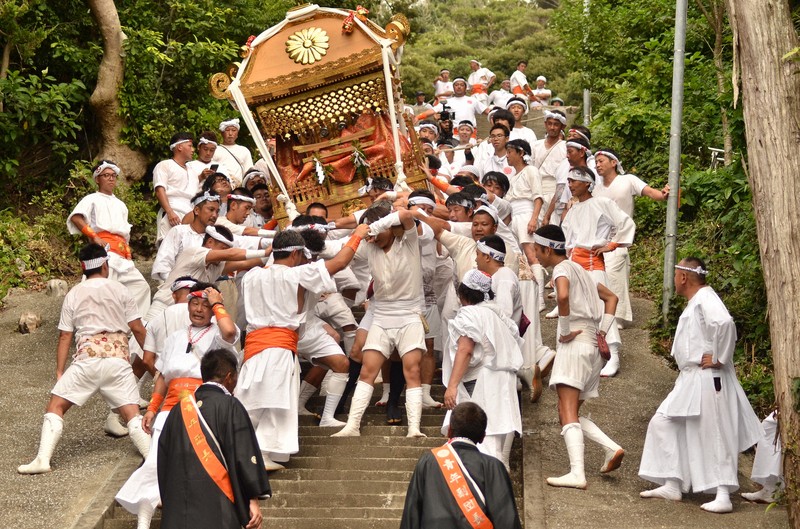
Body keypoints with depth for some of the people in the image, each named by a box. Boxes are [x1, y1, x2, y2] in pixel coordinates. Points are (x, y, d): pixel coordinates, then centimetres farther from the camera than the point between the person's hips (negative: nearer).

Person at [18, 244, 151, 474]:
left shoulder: (73, 295, 9)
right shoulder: (119, 289, 9)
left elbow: (64, 337, 7)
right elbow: (138, 329, 8)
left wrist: (59, 371, 11)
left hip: (87, 357, -1)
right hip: (118, 357, 1)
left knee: (56, 404, 7)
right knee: (131, 413, 2)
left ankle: (42, 459, -6)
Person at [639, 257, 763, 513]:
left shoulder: (705, 298, -15)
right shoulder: (694, 301, 16)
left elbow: (725, 323, -32)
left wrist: (718, 359, -23)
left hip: (707, 380, -11)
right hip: (690, 380, 11)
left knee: (716, 436, -5)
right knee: (664, 424, 11)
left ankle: (723, 496, 0)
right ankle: (672, 486, 16)